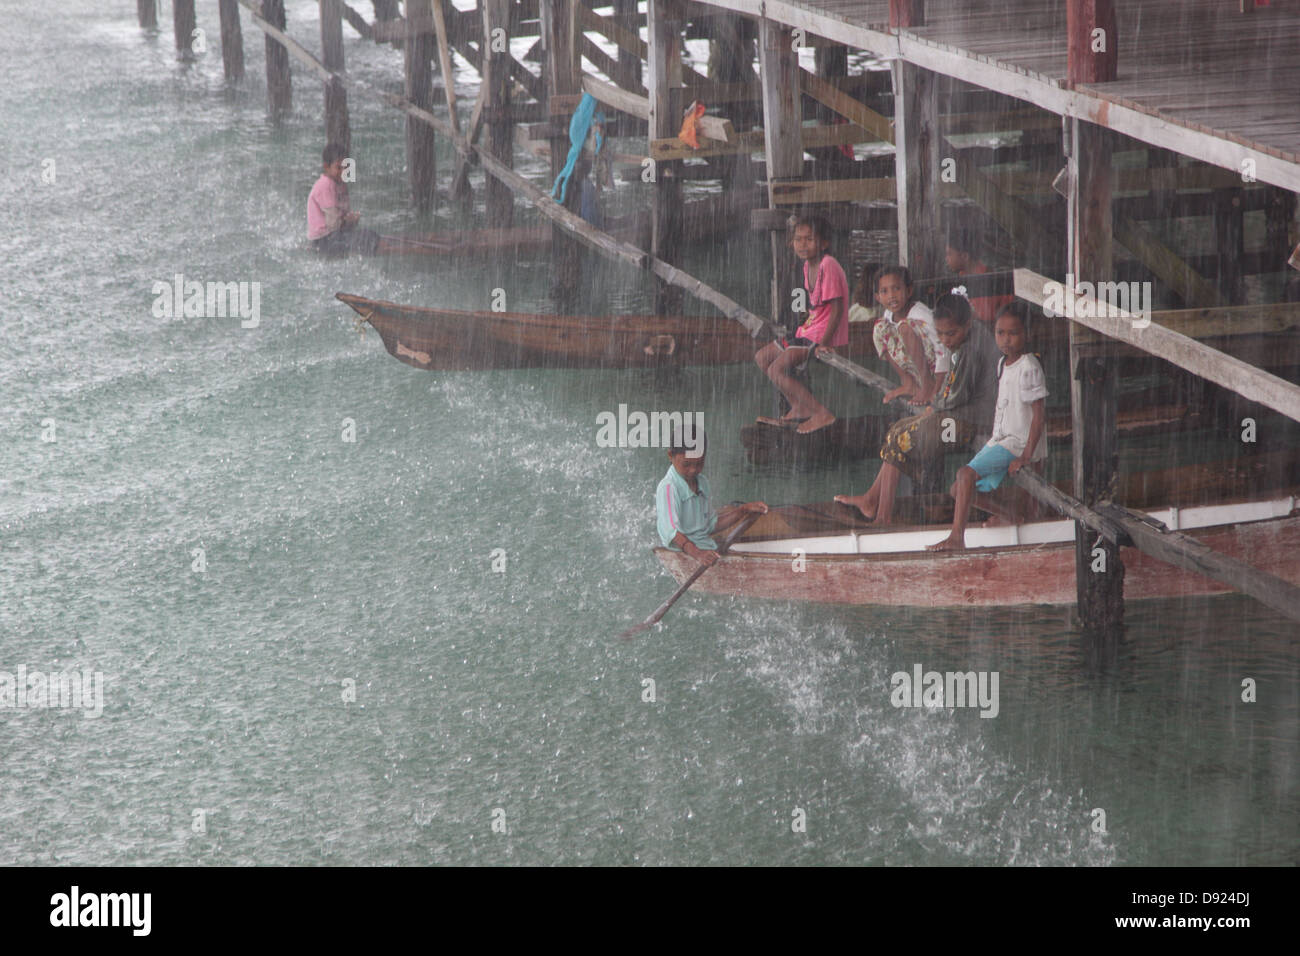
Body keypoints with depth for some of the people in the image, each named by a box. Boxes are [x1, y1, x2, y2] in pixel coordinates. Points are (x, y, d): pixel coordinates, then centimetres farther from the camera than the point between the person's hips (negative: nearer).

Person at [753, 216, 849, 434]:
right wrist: (804, 330, 11)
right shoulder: (808, 265, 11)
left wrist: (824, 343, -25)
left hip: (824, 335, -11)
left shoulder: (827, 265, -19)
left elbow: (837, 306, -21)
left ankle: (821, 413, -18)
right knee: (762, 357, 15)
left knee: (776, 369, -21)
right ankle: (798, 409, 12)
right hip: (809, 331, 11)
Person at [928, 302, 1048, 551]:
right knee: (958, 488, 6)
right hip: (1000, 441, 9)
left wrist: (1026, 456, -21)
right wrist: (993, 443, 14)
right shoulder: (1002, 365, 13)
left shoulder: (1029, 368, -14)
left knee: (966, 473, -24)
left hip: (1019, 442, -9)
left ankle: (956, 537, -26)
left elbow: (1039, 414, -17)